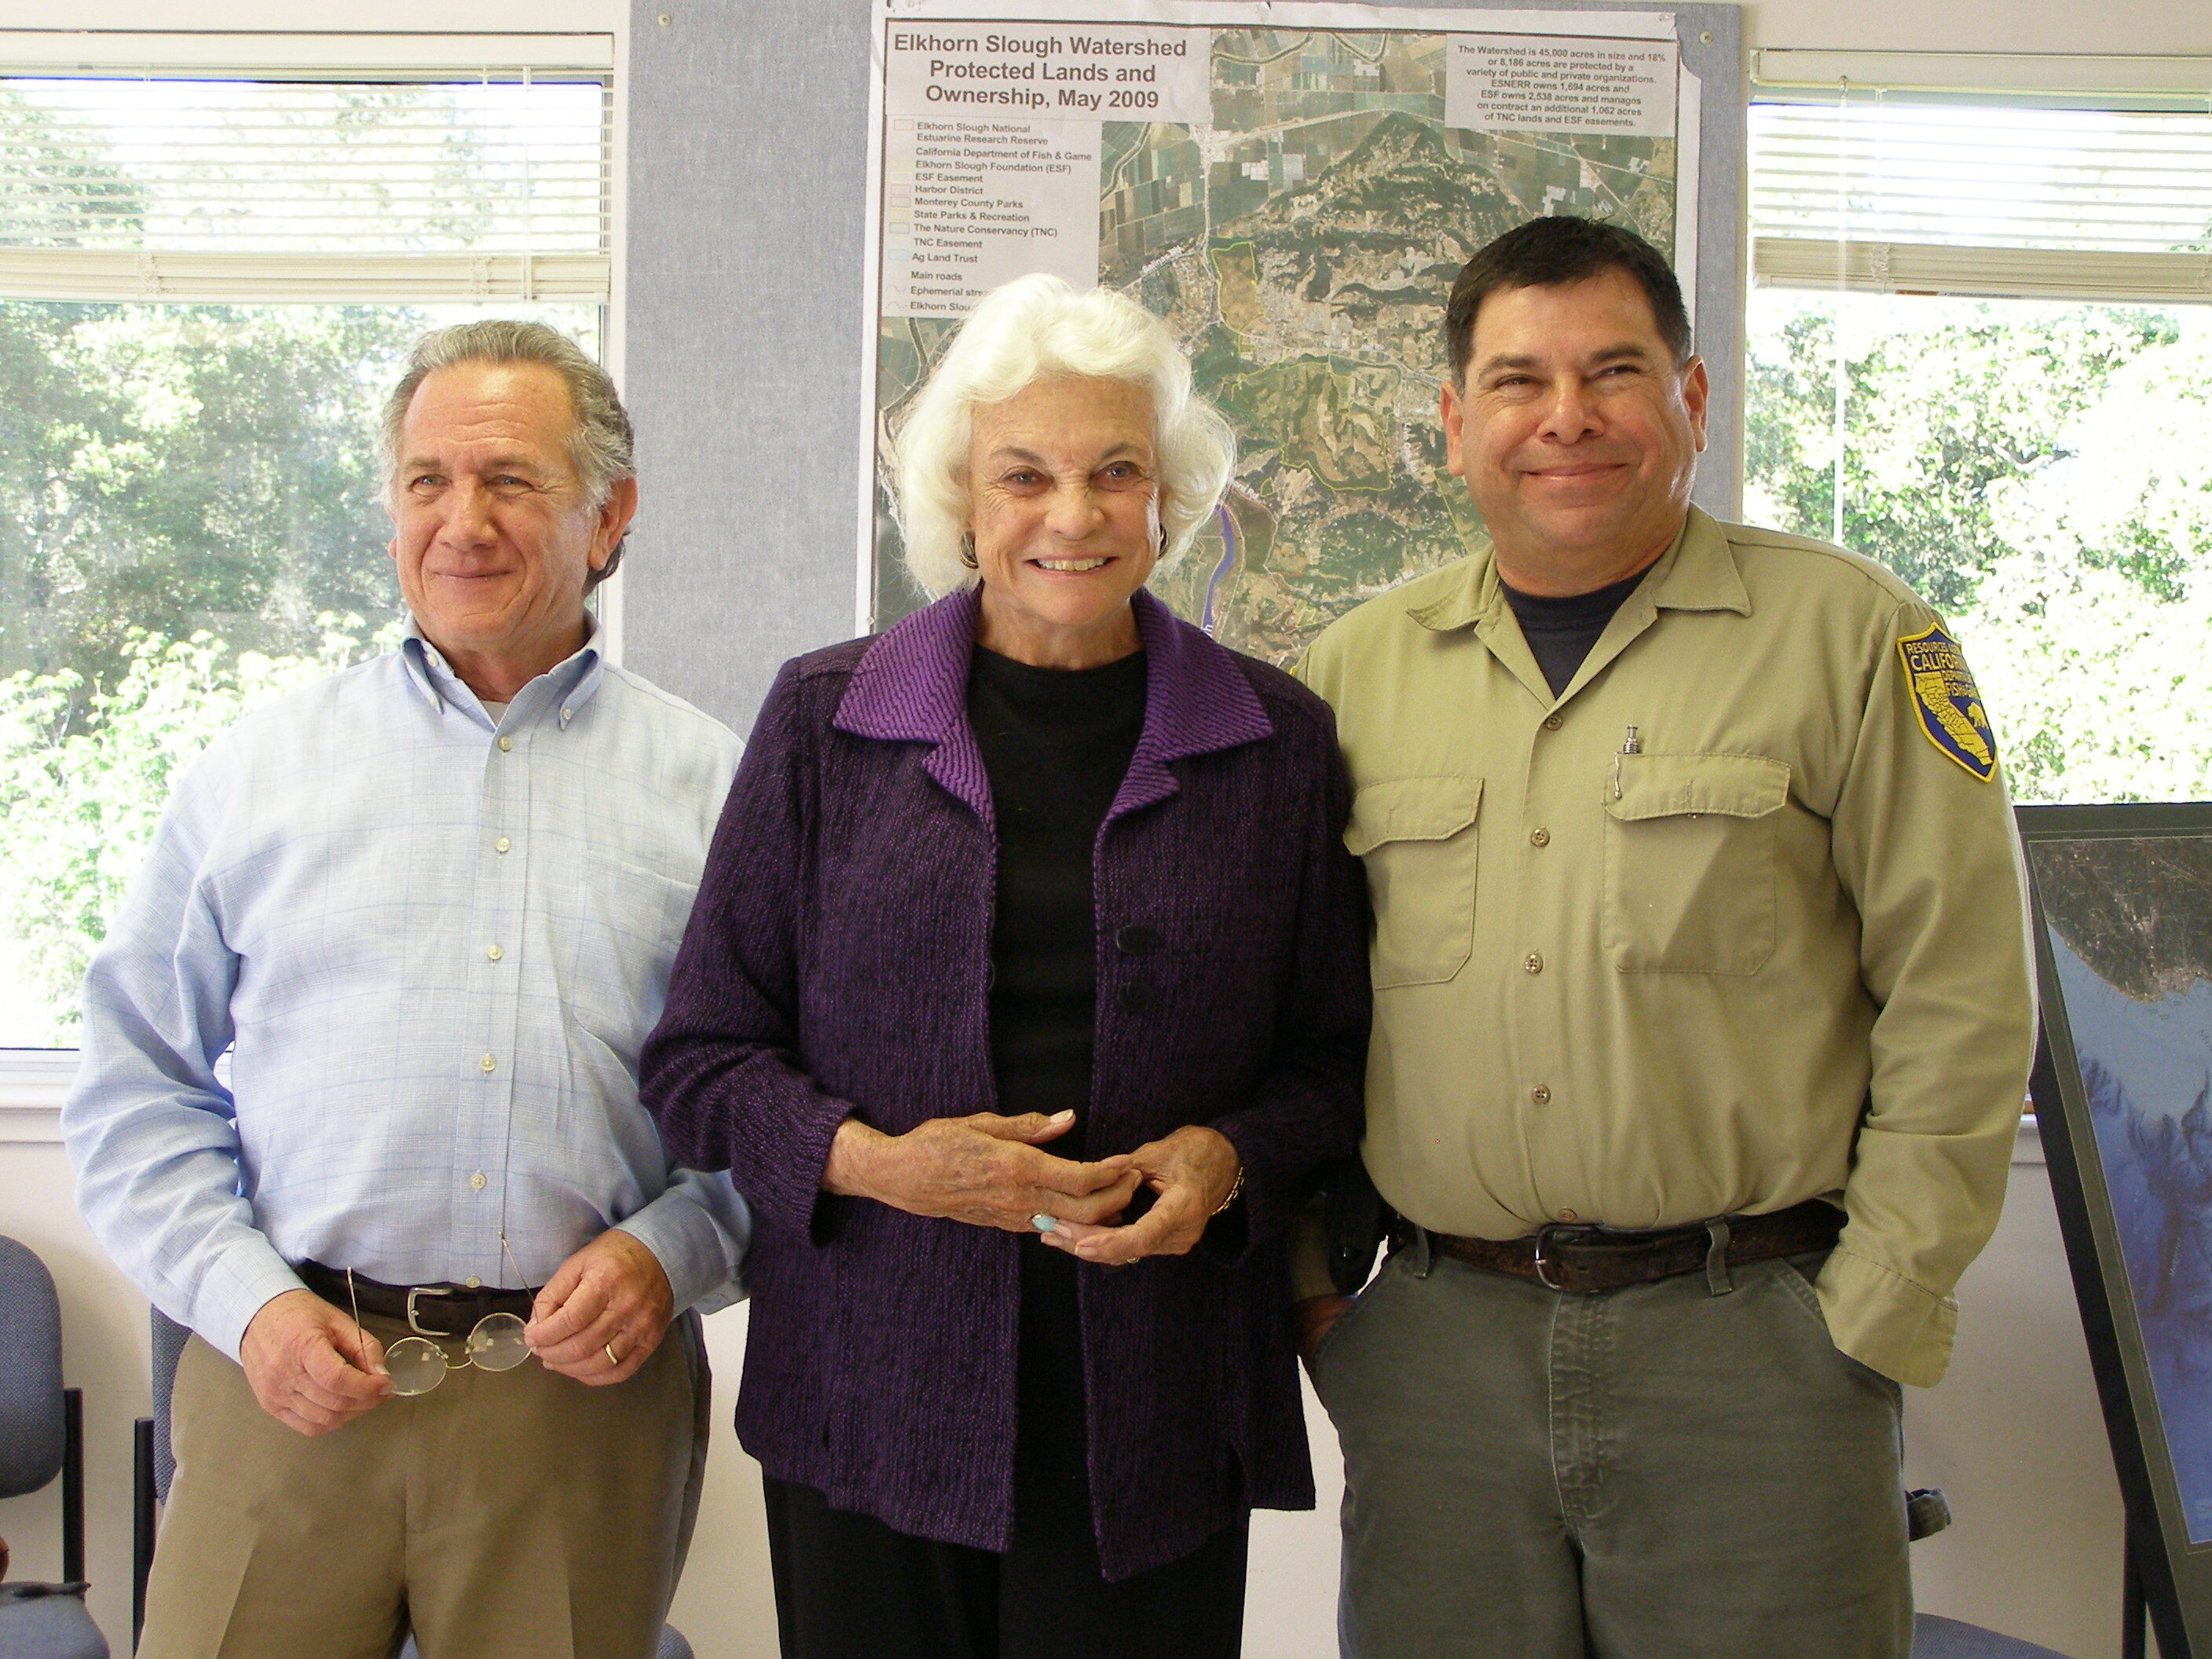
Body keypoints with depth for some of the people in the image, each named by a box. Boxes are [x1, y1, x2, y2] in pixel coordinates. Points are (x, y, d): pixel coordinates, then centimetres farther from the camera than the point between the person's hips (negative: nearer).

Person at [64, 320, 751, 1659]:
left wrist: (669, 1251, -10)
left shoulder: (715, 787, 5)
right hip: (292, 1379, 1)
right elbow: (137, 1091, 8)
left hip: (589, 1389, 0)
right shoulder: (256, 770, 8)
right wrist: (244, 1297, -5)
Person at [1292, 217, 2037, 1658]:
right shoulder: (1360, 668, 9)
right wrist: (1311, 1276, 7)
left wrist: (1873, 1313, -5)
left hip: (1751, 1344, -2)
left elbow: (1961, 999, -2)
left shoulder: (1852, 635, 0)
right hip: (1433, 1347, 3)